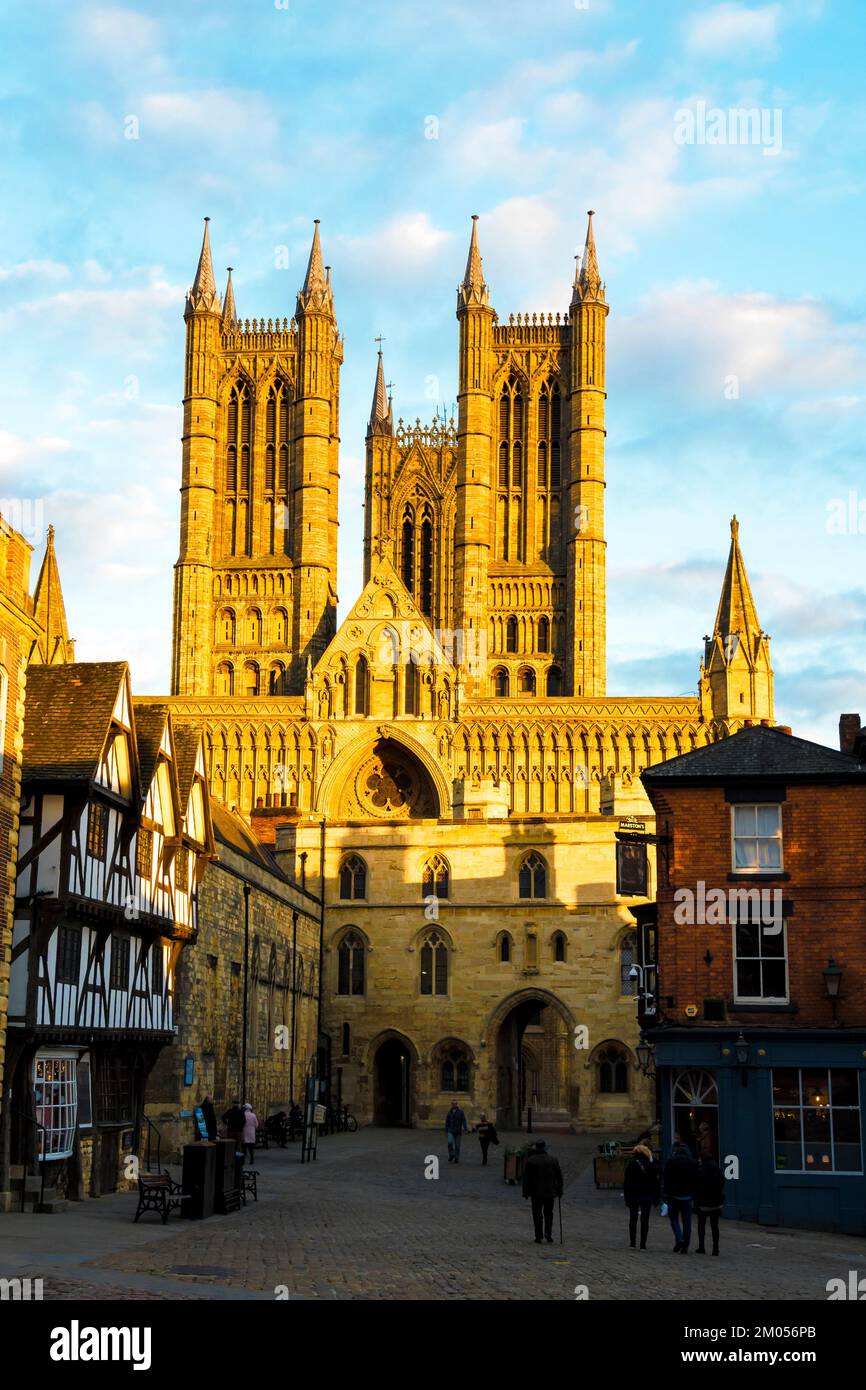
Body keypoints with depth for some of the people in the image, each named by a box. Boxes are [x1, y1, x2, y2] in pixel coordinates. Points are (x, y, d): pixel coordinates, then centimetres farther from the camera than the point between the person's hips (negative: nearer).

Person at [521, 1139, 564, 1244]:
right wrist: (559, 1190, 13)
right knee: (548, 1214, 13)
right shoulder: (553, 1160, 3)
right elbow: (559, 1177, 6)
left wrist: (526, 1192, 3)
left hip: (536, 1192, -2)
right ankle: (548, 1233, -2)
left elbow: (526, 1178, -4)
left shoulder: (530, 1160, -4)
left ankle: (538, 1237, 2)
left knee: (537, 1215, 4)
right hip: (550, 1192, 2)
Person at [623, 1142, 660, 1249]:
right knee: (645, 1219, 4)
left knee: (633, 1218, 11)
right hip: (648, 1195, 1)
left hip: (633, 1195, -1)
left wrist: (626, 1196, -2)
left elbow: (626, 1181, -7)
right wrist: (657, 1197, 6)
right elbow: (657, 1180, 2)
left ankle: (632, 1243, 8)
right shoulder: (652, 1164, 0)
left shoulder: (631, 1164, -6)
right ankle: (643, 1244, 0)